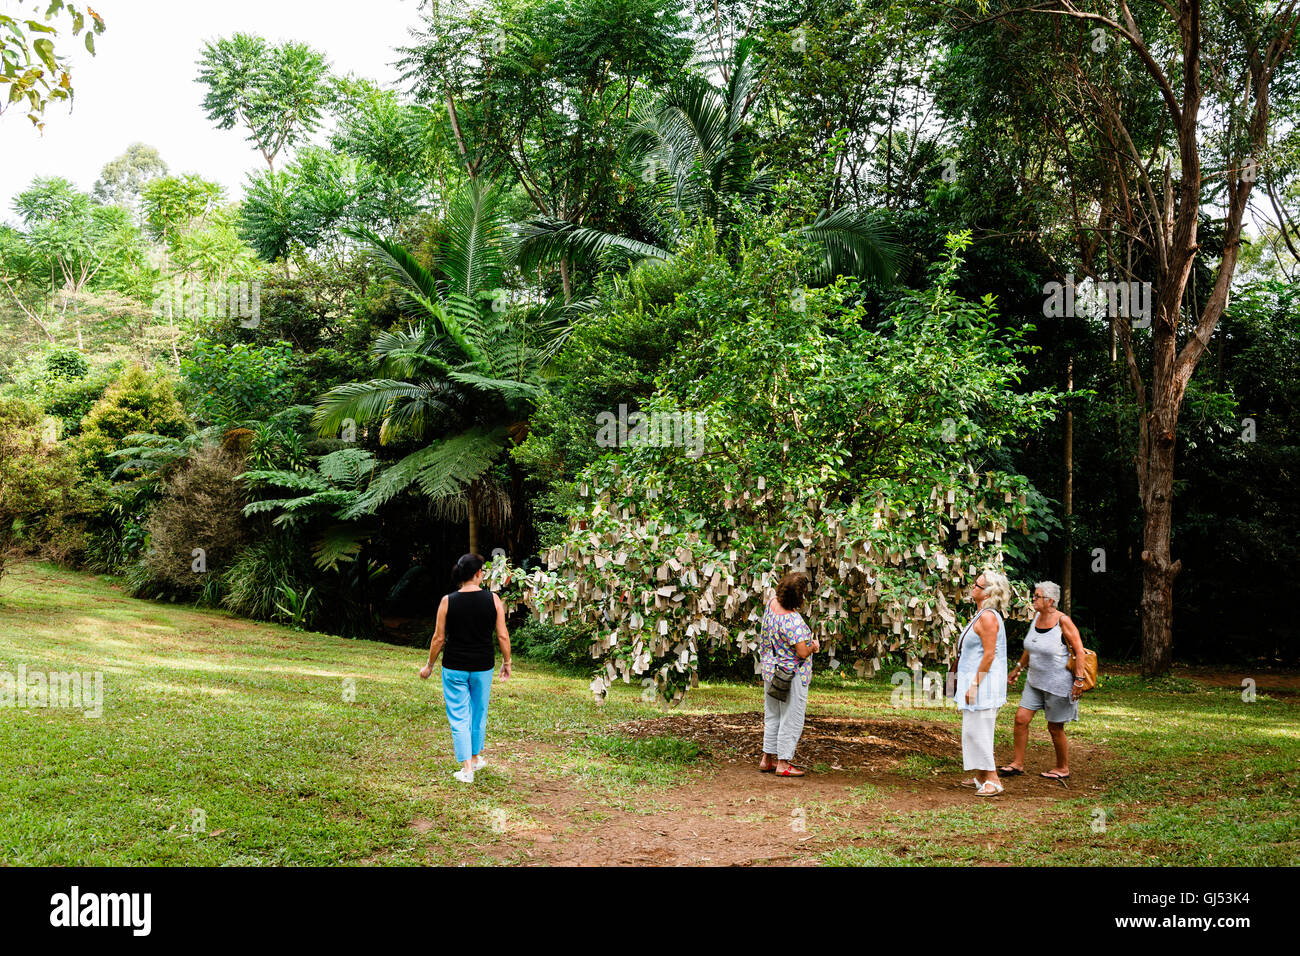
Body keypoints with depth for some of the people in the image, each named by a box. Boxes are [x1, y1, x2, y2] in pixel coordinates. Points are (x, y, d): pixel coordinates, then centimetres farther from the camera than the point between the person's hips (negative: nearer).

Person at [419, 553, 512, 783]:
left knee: (459, 717, 5)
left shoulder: (448, 601, -9)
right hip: (483, 667, 2)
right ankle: (476, 757, 36)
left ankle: (467, 768, 0)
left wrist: (429, 666, 9)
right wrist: (506, 663, 9)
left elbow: (439, 638, -4)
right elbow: (503, 636, -5)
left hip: (454, 668, -1)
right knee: (479, 713, 20)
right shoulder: (493, 599, -7)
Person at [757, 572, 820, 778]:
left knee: (772, 715, 18)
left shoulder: (772, 604, -3)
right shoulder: (793, 621, -28)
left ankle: (767, 758, 25)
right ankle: (783, 763, 7)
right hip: (792, 675, -9)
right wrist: (814, 646, -3)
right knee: (791, 720, 3)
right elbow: (803, 652, -26)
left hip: (771, 671, 9)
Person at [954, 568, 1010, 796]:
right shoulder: (981, 615, 14)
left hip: (983, 681, -10)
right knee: (974, 730, 14)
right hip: (976, 680, 10)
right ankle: (980, 777, 21)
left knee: (977, 730, -8)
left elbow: (989, 654, -21)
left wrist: (974, 684, -21)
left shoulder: (988, 617, -17)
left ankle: (992, 779, -4)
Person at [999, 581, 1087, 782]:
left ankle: (1063, 769, 23)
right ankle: (1018, 764, 10)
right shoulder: (1037, 617, 4)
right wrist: (1018, 669, 23)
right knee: (1021, 719, 1)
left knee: (1055, 728, 4)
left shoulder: (1063, 621, -17)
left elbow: (1079, 650, -15)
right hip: (1035, 682, 7)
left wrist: (1079, 680, -19)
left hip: (1058, 684, -7)